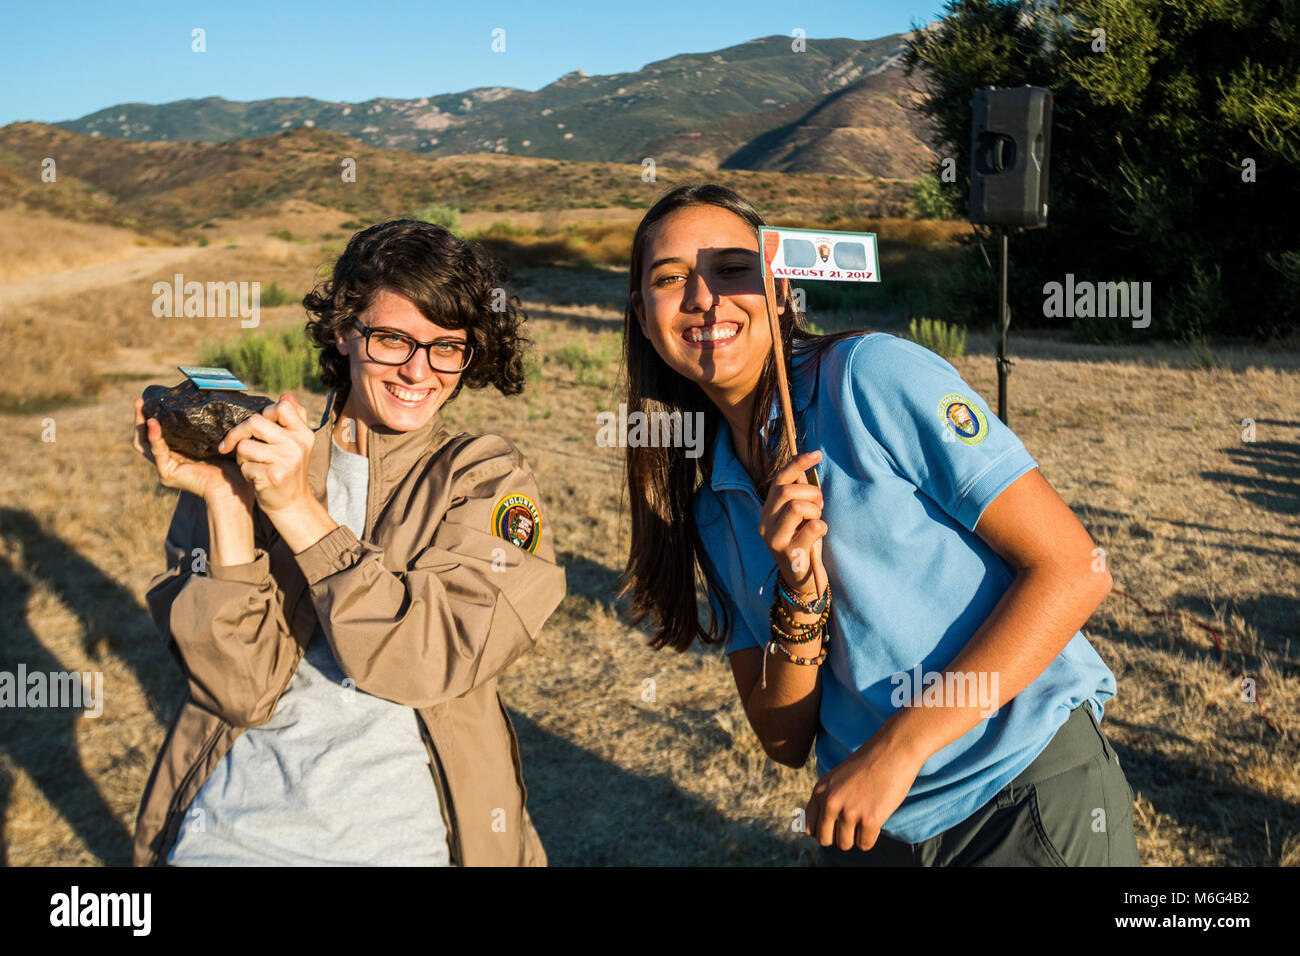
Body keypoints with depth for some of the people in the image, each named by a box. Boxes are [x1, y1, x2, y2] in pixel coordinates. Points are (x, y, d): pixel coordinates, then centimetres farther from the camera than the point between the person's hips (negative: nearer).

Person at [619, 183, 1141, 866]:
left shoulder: (875, 375, -13)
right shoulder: (712, 508, 3)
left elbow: (1075, 569, -17)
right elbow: (785, 740, 1)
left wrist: (900, 744, -20)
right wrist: (803, 592, -17)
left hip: (1028, 797, -5)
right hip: (869, 822, 5)